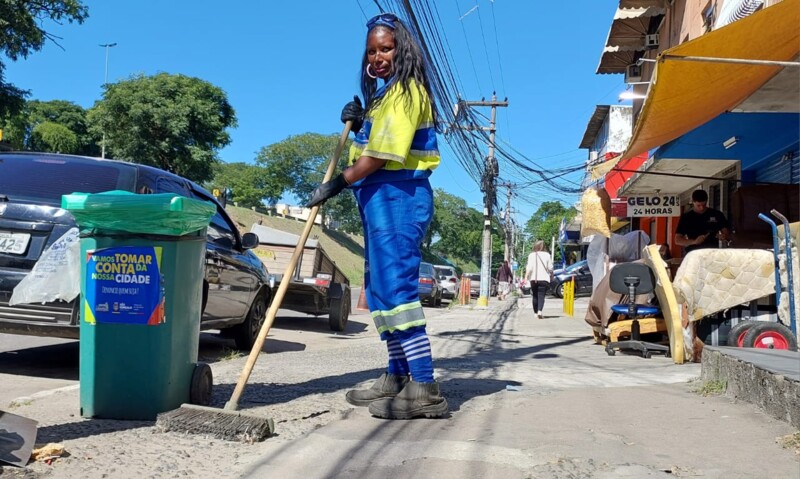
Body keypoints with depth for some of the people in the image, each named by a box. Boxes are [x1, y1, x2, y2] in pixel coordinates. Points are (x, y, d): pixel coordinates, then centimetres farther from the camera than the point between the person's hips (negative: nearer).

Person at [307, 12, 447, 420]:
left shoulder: (406, 89, -8)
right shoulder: (384, 93, 23)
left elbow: (383, 155, -16)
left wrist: (337, 184, -13)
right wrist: (359, 124, 10)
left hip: (398, 194, -10)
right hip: (379, 197, 10)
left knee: (397, 285, -16)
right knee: (380, 287, 11)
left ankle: (425, 388, -16)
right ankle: (397, 378, 19)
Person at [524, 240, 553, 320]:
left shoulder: (531, 255, 1)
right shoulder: (547, 255, 2)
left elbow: (529, 267, -8)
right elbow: (550, 268, 3)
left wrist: (526, 277, -9)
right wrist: (551, 274, 22)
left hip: (533, 278, 1)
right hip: (544, 278, -1)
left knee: (535, 296, 13)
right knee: (541, 296, -5)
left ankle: (535, 313, 21)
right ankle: (539, 311, -26)